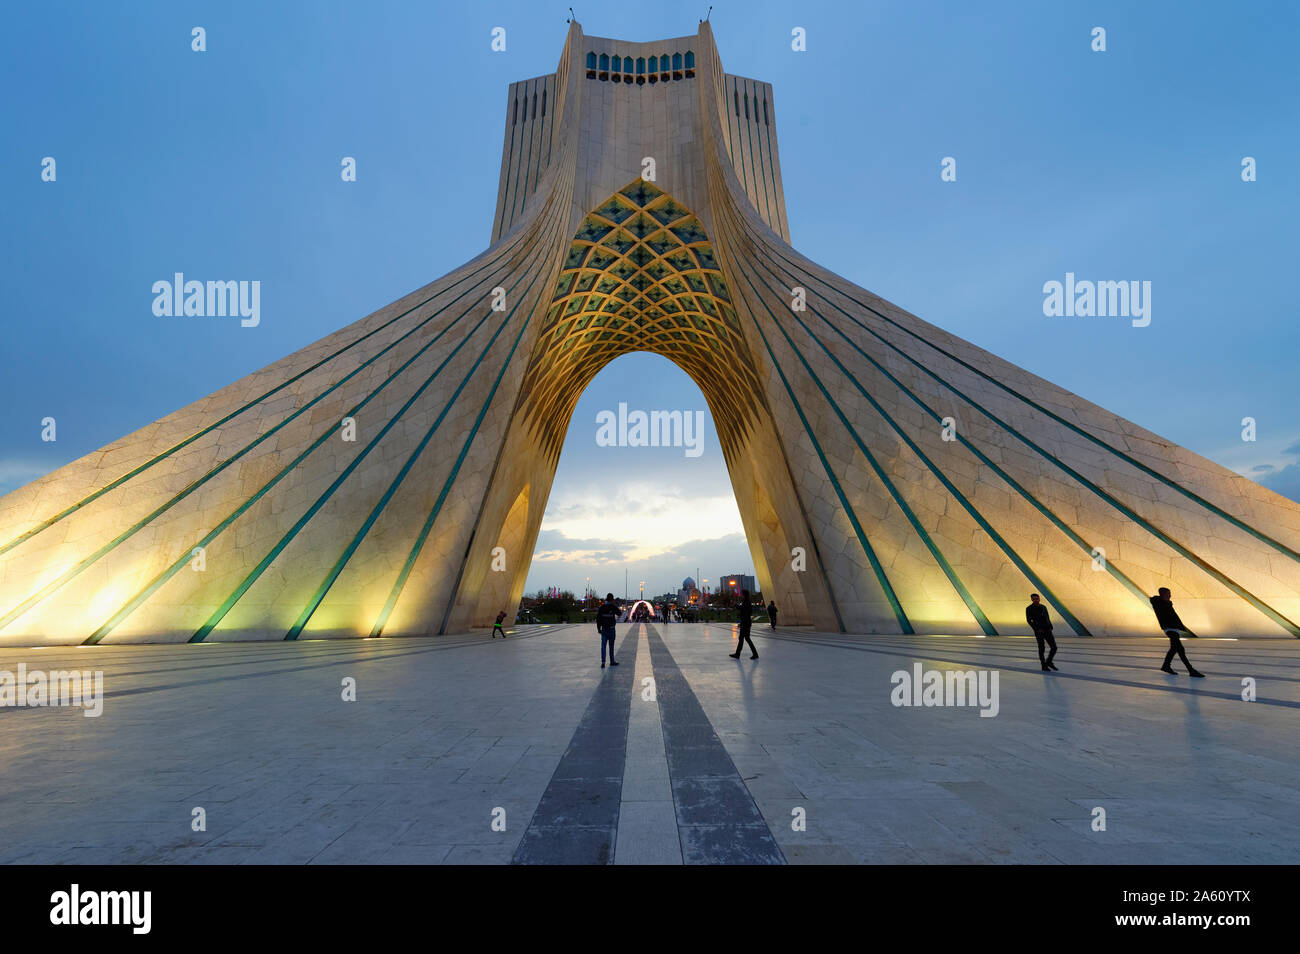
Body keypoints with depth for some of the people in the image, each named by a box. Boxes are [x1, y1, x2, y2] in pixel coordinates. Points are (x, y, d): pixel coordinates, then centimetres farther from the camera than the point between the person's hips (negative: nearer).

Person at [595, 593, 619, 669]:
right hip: (611, 628, -2)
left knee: (603, 645, 1)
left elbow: (598, 618, -2)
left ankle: (603, 662, -10)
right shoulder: (613, 607, -9)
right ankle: (612, 661, 19)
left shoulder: (601, 607, -3)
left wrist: (598, 628, 5)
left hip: (603, 629, 2)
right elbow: (619, 613, 11)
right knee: (611, 645, 10)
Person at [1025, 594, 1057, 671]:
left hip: (1047, 630, 5)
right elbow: (1029, 620, -8)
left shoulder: (1043, 607, 11)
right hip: (1039, 631, -5)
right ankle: (1044, 666, 12)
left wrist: (1050, 627, 1)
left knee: (1054, 647, 1)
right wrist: (1037, 629, -15)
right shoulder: (1029, 608, -5)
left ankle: (1049, 662, 23)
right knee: (1041, 649, 1)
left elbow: (1047, 618, 16)